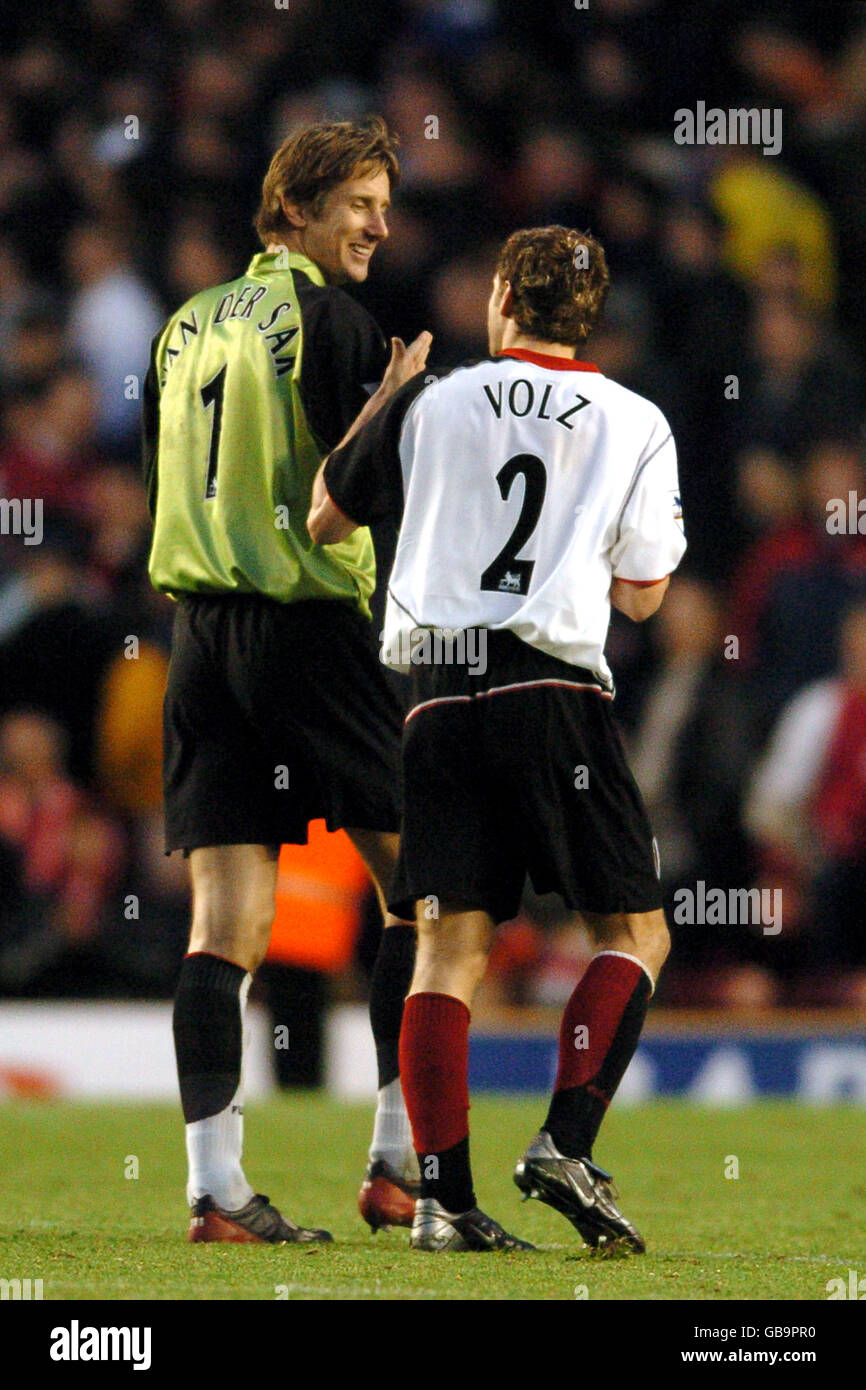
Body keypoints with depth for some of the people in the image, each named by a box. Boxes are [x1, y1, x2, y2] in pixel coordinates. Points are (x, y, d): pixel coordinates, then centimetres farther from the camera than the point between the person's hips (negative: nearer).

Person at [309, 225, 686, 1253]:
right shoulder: (636, 426, 6)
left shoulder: (430, 405, 9)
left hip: (438, 696, 2)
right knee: (634, 932, 7)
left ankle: (443, 1196, -7)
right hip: (554, 687, -2)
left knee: (448, 949, 2)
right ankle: (567, 1141, -11)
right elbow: (640, 596, 9)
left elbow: (325, 521, 20)